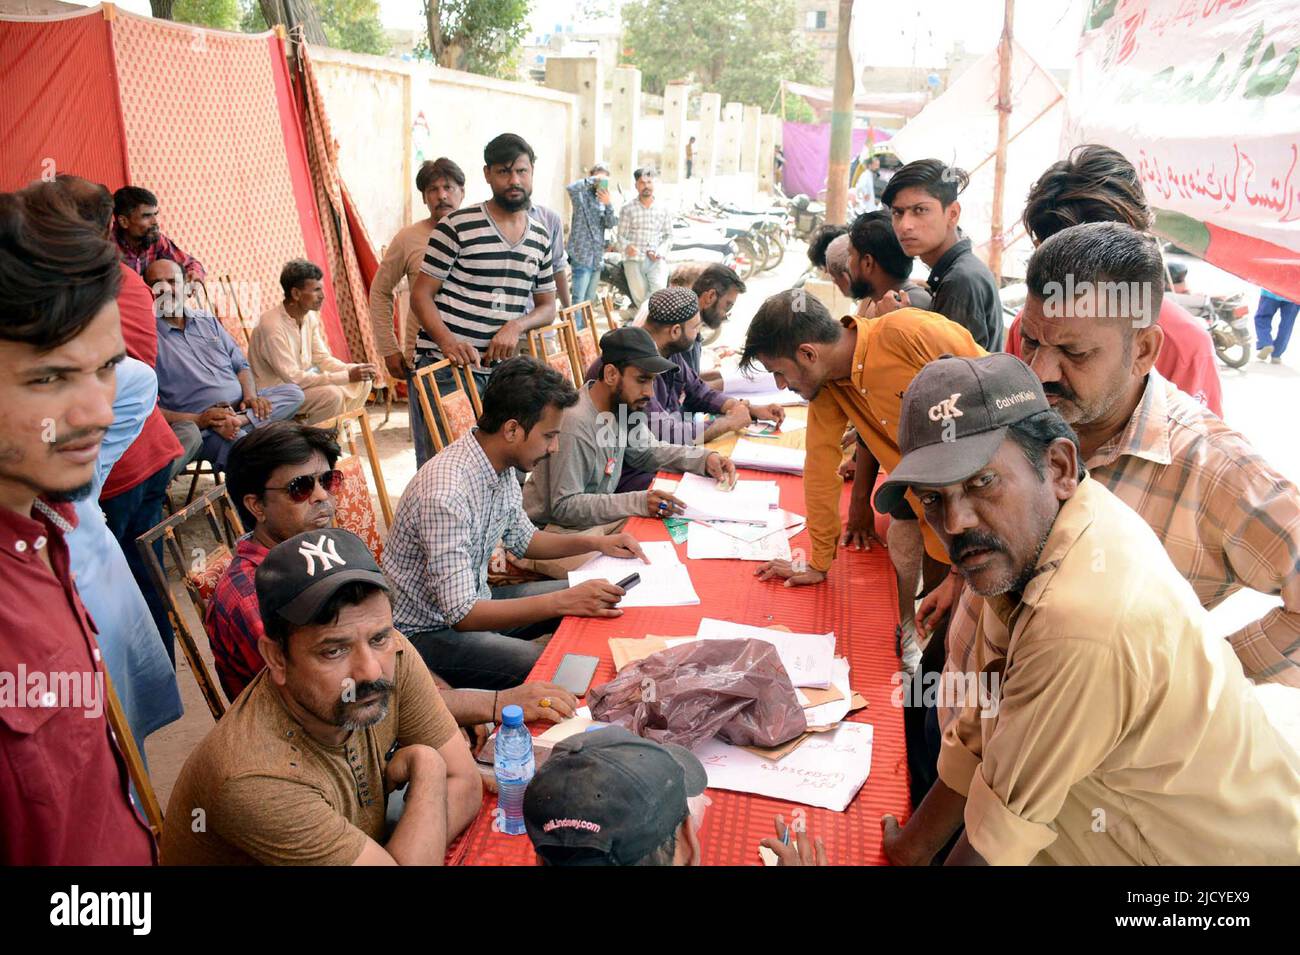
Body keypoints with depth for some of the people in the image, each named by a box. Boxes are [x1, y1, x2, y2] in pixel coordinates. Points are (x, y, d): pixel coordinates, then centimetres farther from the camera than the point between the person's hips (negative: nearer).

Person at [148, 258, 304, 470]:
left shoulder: (207, 320, 18)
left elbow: (240, 365, 19)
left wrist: (250, 395, -3)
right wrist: (198, 420, -21)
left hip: (239, 405, 7)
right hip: (201, 429, -7)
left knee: (293, 393, -15)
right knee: (239, 441, -38)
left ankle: (237, 421, -28)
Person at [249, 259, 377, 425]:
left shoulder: (310, 316, -1)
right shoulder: (272, 325, -26)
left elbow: (322, 358, 6)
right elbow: (293, 378, -28)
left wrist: (354, 369, -14)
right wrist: (347, 376, -29)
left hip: (302, 379, 8)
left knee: (362, 383, -1)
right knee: (332, 394, -29)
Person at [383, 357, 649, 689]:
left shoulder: (502, 467, -3)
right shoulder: (445, 493, -32)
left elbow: (522, 539, 15)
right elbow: (461, 615, -33)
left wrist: (597, 543, 3)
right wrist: (564, 602, -35)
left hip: (472, 600, 9)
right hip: (426, 632, -9)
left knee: (590, 603, 10)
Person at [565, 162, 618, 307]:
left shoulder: (604, 199, 15)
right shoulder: (582, 195, -2)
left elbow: (611, 224, 1)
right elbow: (570, 188, -26)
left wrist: (608, 204, -15)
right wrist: (593, 180, -21)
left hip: (597, 258, 7)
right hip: (581, 255, -7)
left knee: (589, 300, 13)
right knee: (579, 300, -12)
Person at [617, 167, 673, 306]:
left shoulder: (664, 209, 9)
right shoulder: (627, 209, 3)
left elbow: (669, 236, 12)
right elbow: (621, 236, 2)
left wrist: (659, 252, -7)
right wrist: (627, 247, -21)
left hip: (657, 260, 0)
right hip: (634, 260, 0)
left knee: (659, 289, -23)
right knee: (640, 298, -1)